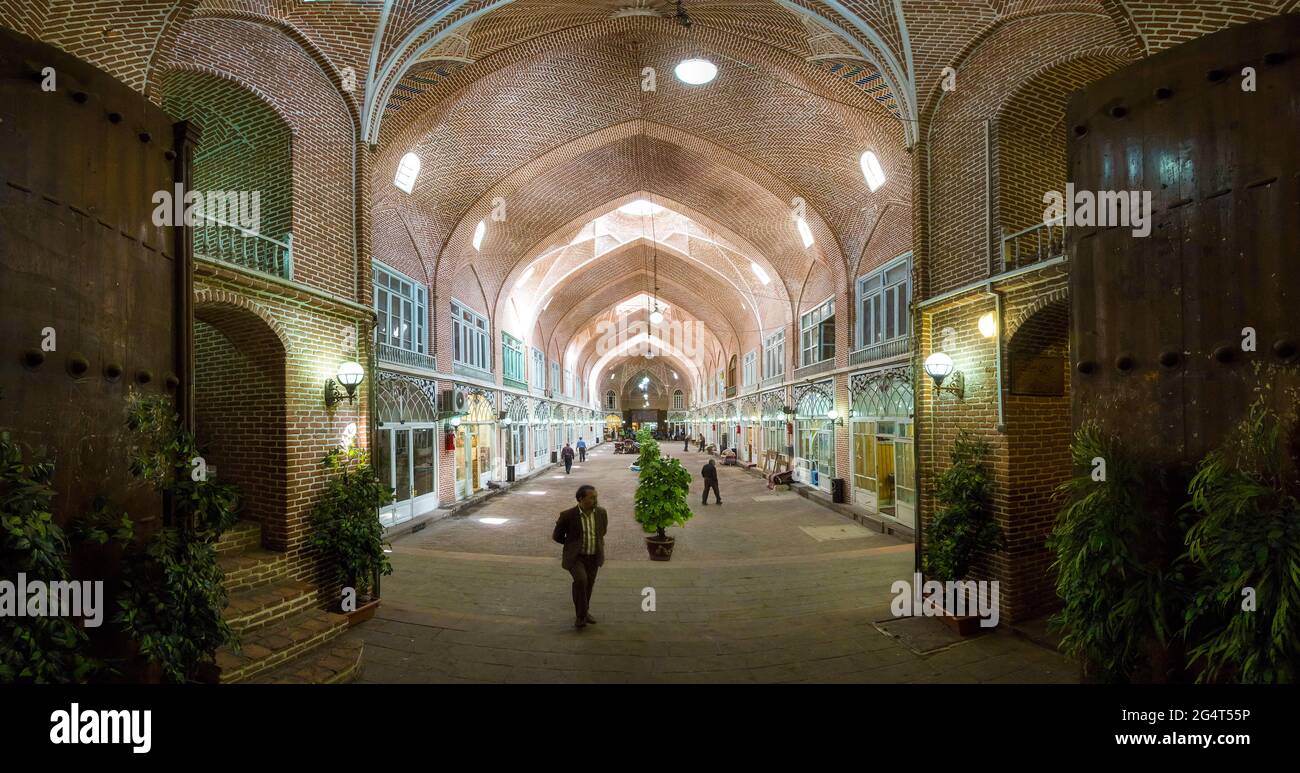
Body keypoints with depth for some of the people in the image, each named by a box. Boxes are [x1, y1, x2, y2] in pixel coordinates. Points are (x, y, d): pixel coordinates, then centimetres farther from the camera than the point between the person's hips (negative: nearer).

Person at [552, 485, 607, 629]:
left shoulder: (601, 512, -6)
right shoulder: (568, 515, -17)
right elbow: (557, 536, -2)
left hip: (594, 557, 4)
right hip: (575, 557, -4)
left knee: (588, 585, 16)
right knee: (581, 580, -24)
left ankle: (584, 611, 41)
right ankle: (580, 615, -8)